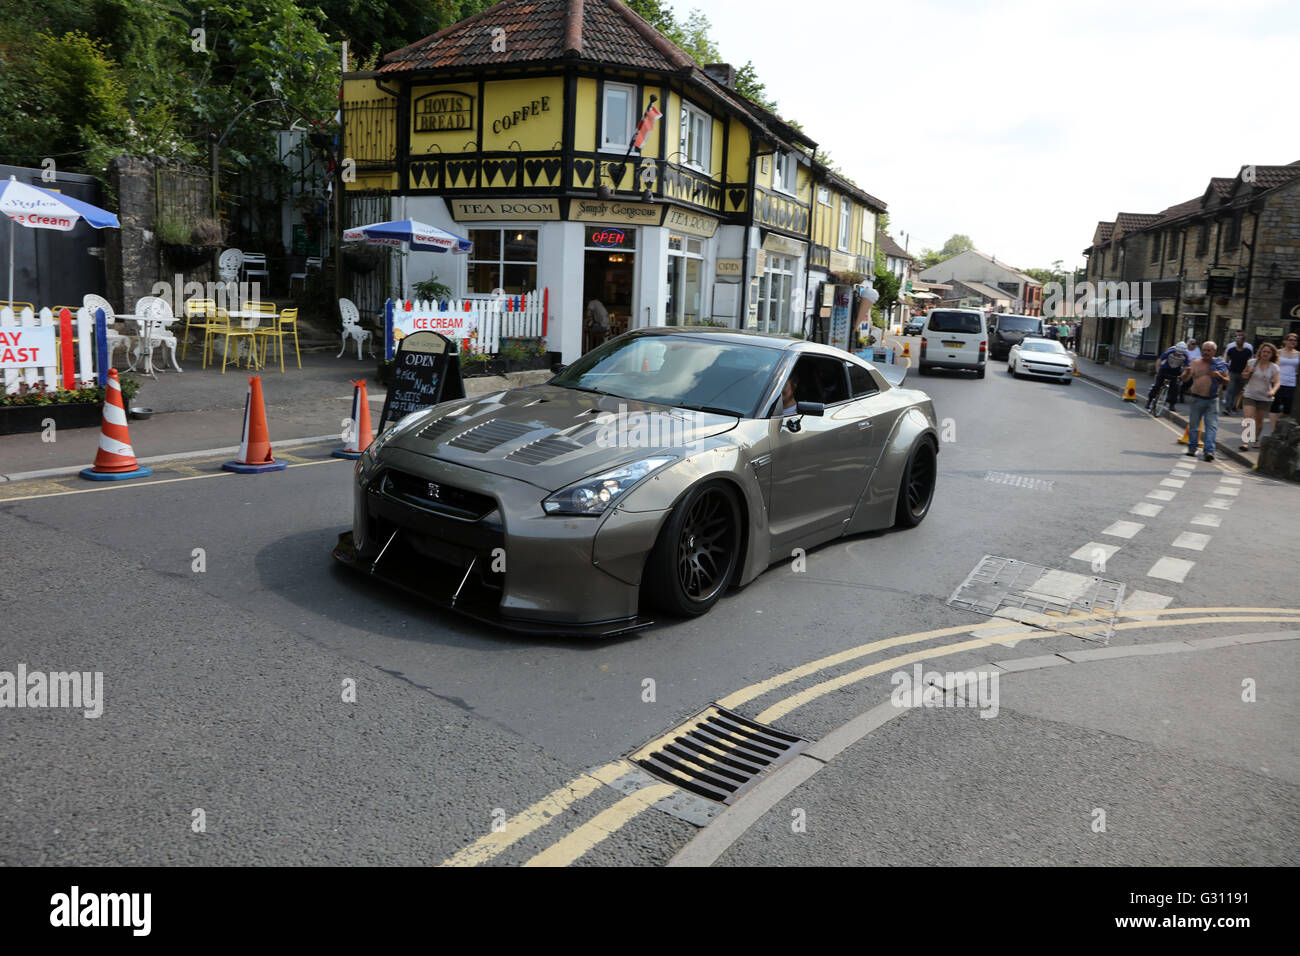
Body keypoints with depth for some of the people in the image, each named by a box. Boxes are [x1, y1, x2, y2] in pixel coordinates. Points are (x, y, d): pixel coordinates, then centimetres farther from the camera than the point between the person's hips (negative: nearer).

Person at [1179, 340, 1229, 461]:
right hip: (1196, 398, 0)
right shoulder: (1195, 363, 2)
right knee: (1193, 425, 7)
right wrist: (1187, 373, -28)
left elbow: (1226, 382, 9)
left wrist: (1219, 376, -13)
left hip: (1212, 400, 0)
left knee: (1212, 426, -6)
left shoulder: (1220, 364, 5)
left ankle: (1209, 451, -10)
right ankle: (1192, 449, 19)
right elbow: (1184, 379, -5)